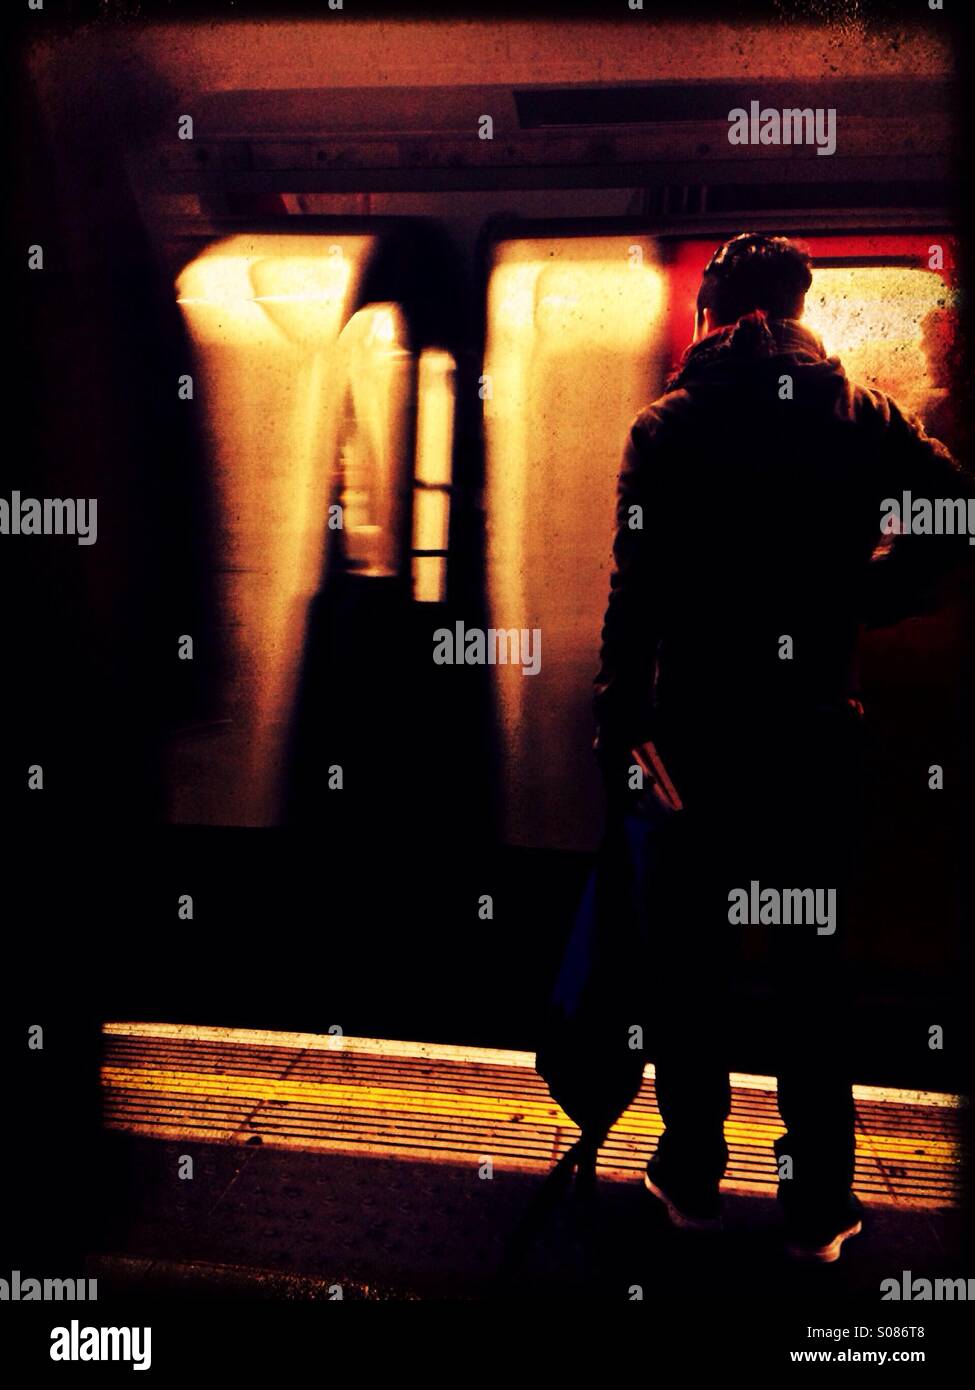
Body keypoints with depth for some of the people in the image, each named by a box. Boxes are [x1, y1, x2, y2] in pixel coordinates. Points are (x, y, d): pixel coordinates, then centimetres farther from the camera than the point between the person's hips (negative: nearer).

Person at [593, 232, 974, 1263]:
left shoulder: (667, 426, -1)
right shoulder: (857, 414, 3)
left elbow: (636, 586, -9)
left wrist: (620, 723, -7)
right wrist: (872, 594, 6)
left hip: (697, 725, -1)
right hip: (817, 725, 1)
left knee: (690, 956, 11)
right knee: (812, 962, 10)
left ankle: (692, 1176, 24)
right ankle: (819, 1202, 20)